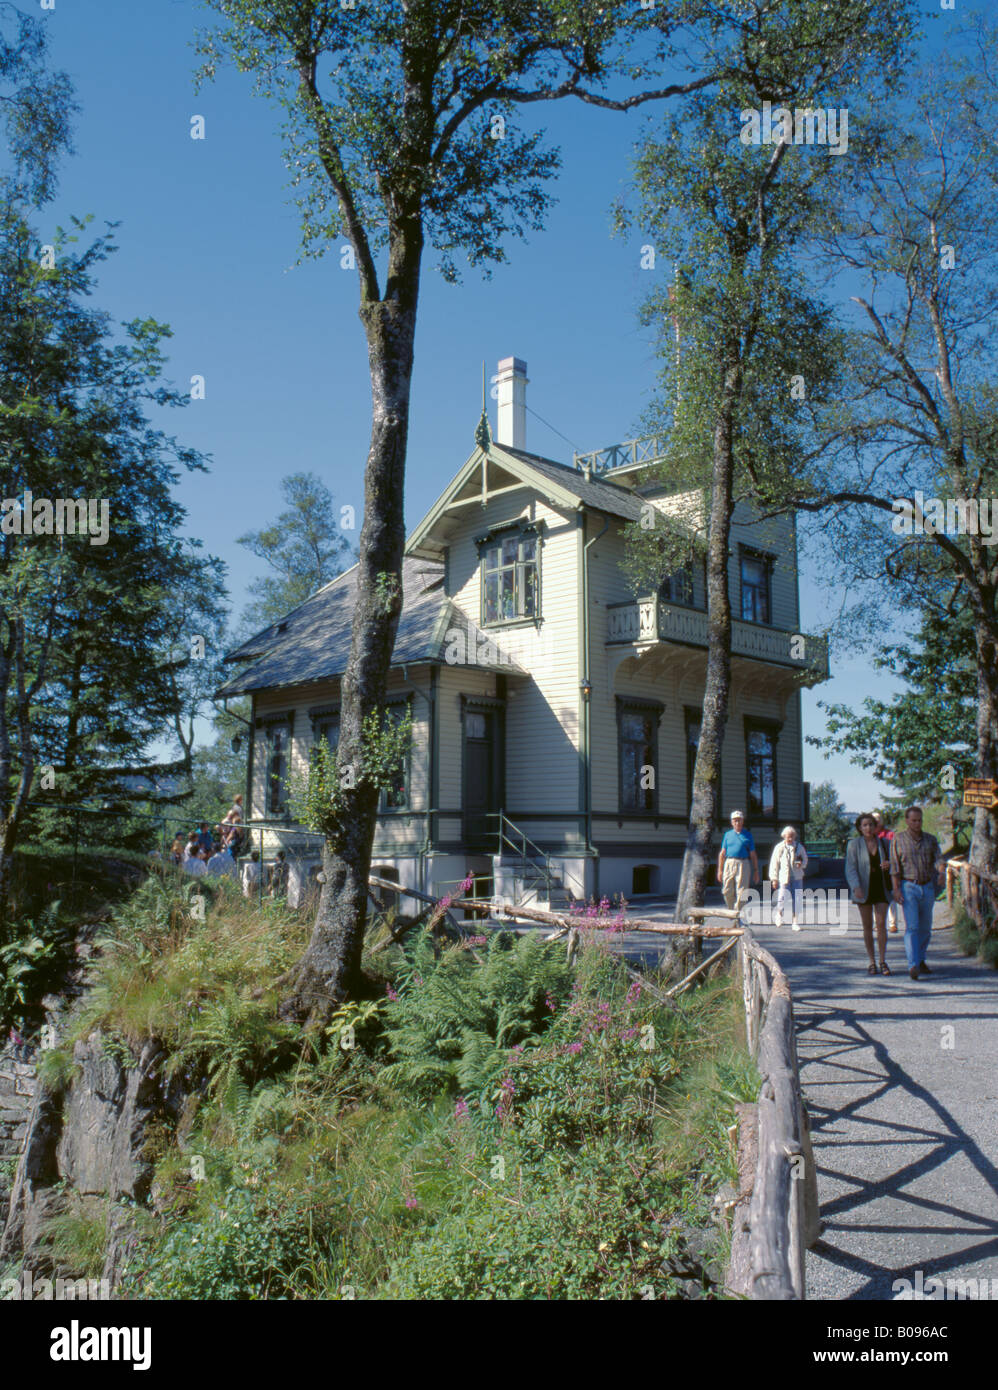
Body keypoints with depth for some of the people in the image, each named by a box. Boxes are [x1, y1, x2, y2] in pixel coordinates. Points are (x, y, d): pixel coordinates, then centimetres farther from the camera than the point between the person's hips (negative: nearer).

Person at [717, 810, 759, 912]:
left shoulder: (748, 835, 9)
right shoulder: (728, 834, 14)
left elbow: (753, 855, 9)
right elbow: (722, 853, 12)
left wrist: (756, 871, 5)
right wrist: (720, 870, 6)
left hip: (743, 864, -2)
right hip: (729, 864, 2)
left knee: (741, 893, -5)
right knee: (727, 892, 1)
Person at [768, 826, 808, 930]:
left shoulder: (799, 847, 8)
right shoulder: (779, 848, 1)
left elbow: (805, 860, 19)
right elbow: (774, 864, 1)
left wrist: (801, 864, -6)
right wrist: (774, 879, -4)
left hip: (797, 878, 3)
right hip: (783, 878, -3)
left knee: (797, 900, 0)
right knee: (782, 899, -10)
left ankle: (795, 922, 11)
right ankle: (778, 914, 22)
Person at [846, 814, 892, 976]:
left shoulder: (883, 842, 4)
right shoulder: (854, 844, -4)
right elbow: (850, 869, -9)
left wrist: (888, 865, -10)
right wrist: (856, 887, -23)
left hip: (881, 888, 1)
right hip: (864, 889, -1)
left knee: (881, 924, -7)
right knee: (867, 926, 4)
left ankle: (883, 961, 2)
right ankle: (872, 963, 12)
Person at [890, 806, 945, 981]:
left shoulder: (931, 840, 8)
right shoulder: (898, 839, -1)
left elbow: (938, 859, -3)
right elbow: (895, 866, -5)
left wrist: (942, 872, -26)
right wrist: (896, 889, -13)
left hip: (927, 888, 4)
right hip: (908, 887, -4)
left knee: (925, 927, 12)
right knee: (912, 926, -14)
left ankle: (919, 959, 31)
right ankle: (913, 966, -21)